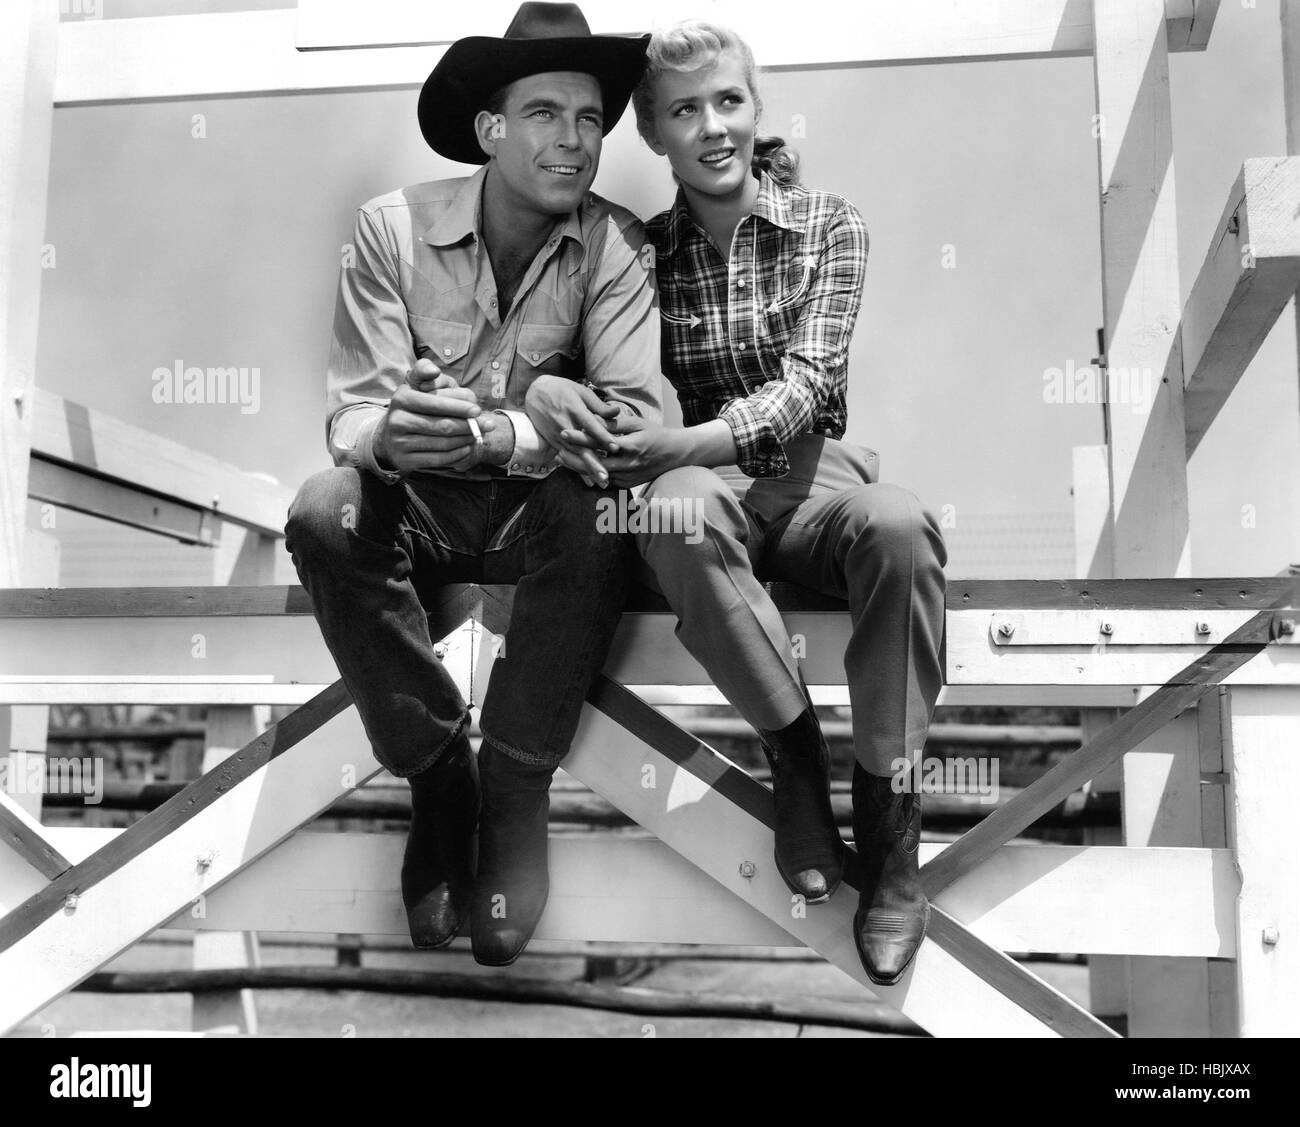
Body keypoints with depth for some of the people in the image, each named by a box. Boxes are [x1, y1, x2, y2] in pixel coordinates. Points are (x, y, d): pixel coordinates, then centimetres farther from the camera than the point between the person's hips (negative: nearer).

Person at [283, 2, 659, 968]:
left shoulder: (615, 246, -7)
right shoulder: (395, 226, -7)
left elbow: (636, 418, -19)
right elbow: (354, 408, -11)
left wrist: (492, 435, -36)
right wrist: (389, 436, -37)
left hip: (535, 503, 0)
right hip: (415, 500, 1)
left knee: (597, 510, -32)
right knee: (323, 514, -29)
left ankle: (517, 795, -15)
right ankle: (436, 773, -10)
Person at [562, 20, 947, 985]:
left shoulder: (829, 225, 2)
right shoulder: (644, 252, 6)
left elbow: (805, 384, -11)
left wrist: (683, 442, -29)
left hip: (811, 470, 0)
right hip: (699, 483, 0)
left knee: (902, 529, -34)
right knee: (676, 512, -37)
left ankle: (888, 808, -19)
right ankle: (796, 753, -21)